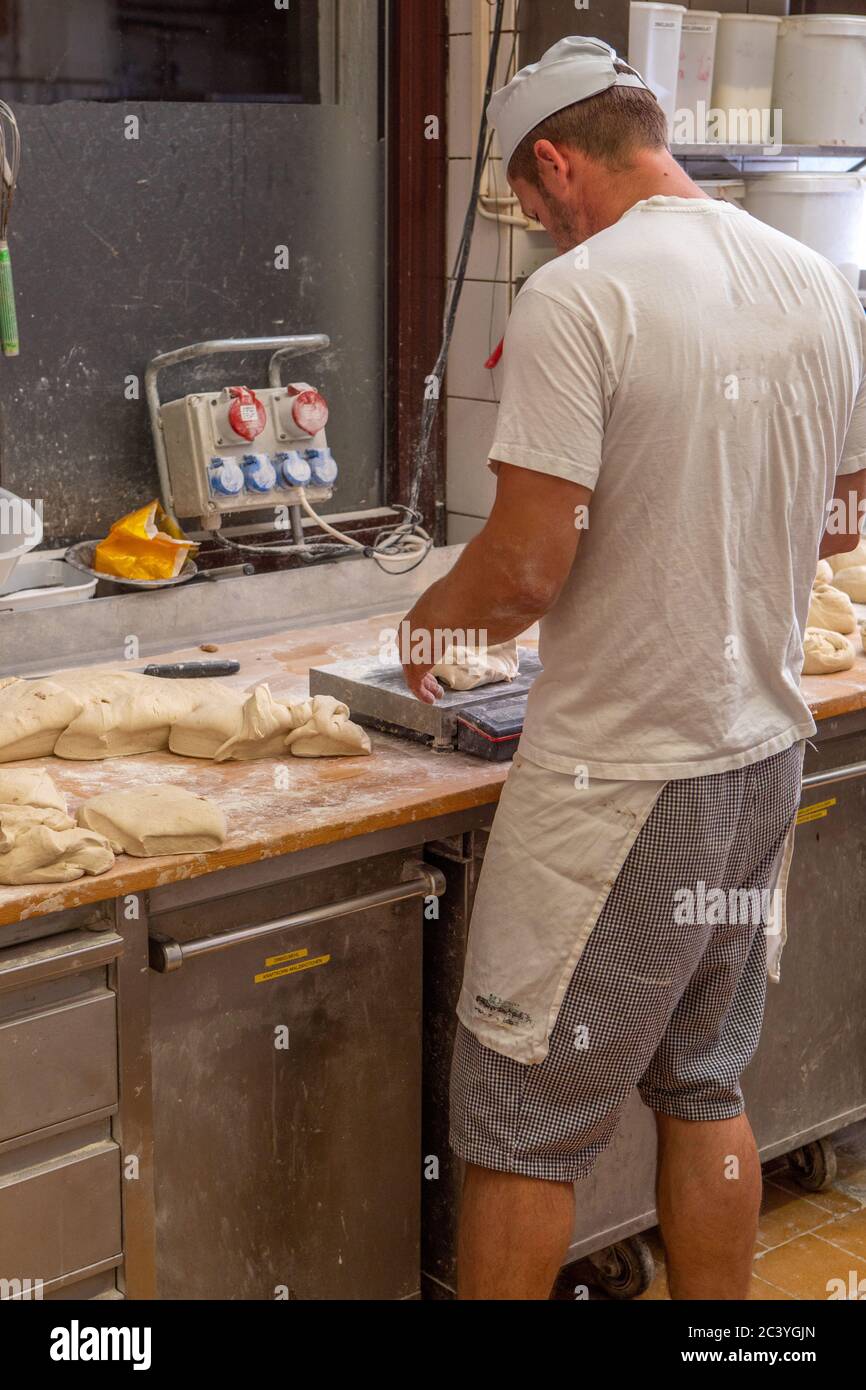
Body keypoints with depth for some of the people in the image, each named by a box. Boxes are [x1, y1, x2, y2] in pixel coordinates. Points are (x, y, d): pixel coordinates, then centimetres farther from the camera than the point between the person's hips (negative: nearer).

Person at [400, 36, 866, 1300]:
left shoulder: (577, 296, -17)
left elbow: (528, 570, -20)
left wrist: (430, 616, 0)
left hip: (618, 780, -7)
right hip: (764, 758, 7)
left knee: (524, 1128, 6)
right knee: (706, 1088, 21)